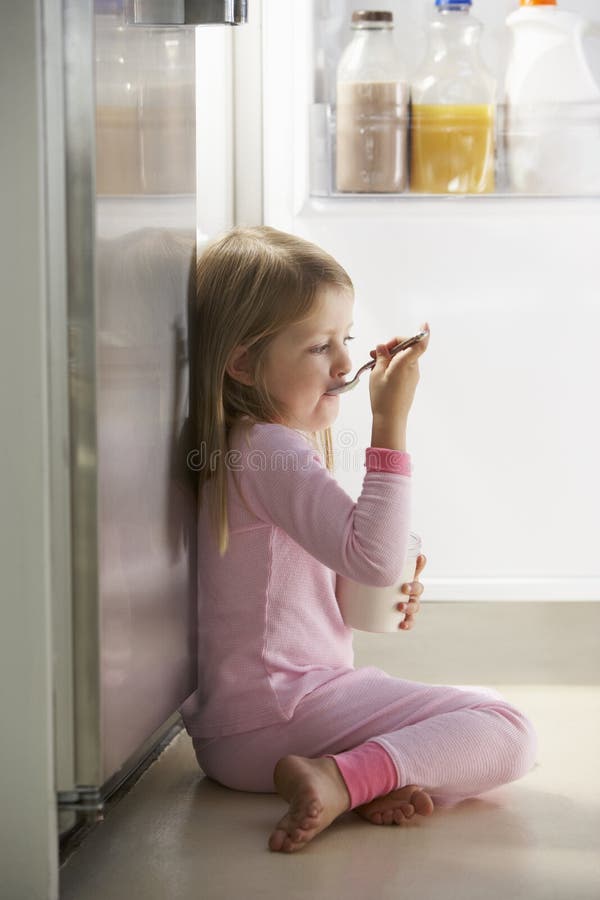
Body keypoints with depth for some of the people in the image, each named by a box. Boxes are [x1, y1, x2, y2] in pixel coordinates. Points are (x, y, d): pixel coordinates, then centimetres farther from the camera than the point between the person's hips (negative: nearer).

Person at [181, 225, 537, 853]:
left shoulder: (244, 445, 17)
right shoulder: (271, 451, -17)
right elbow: (375, 557, -25)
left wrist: (375, 599, 9)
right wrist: (391, 424, -24)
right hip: (274, 717, -10)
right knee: (508, 733, -15)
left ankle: (373, 785, -5)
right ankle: (346, 777, -26)